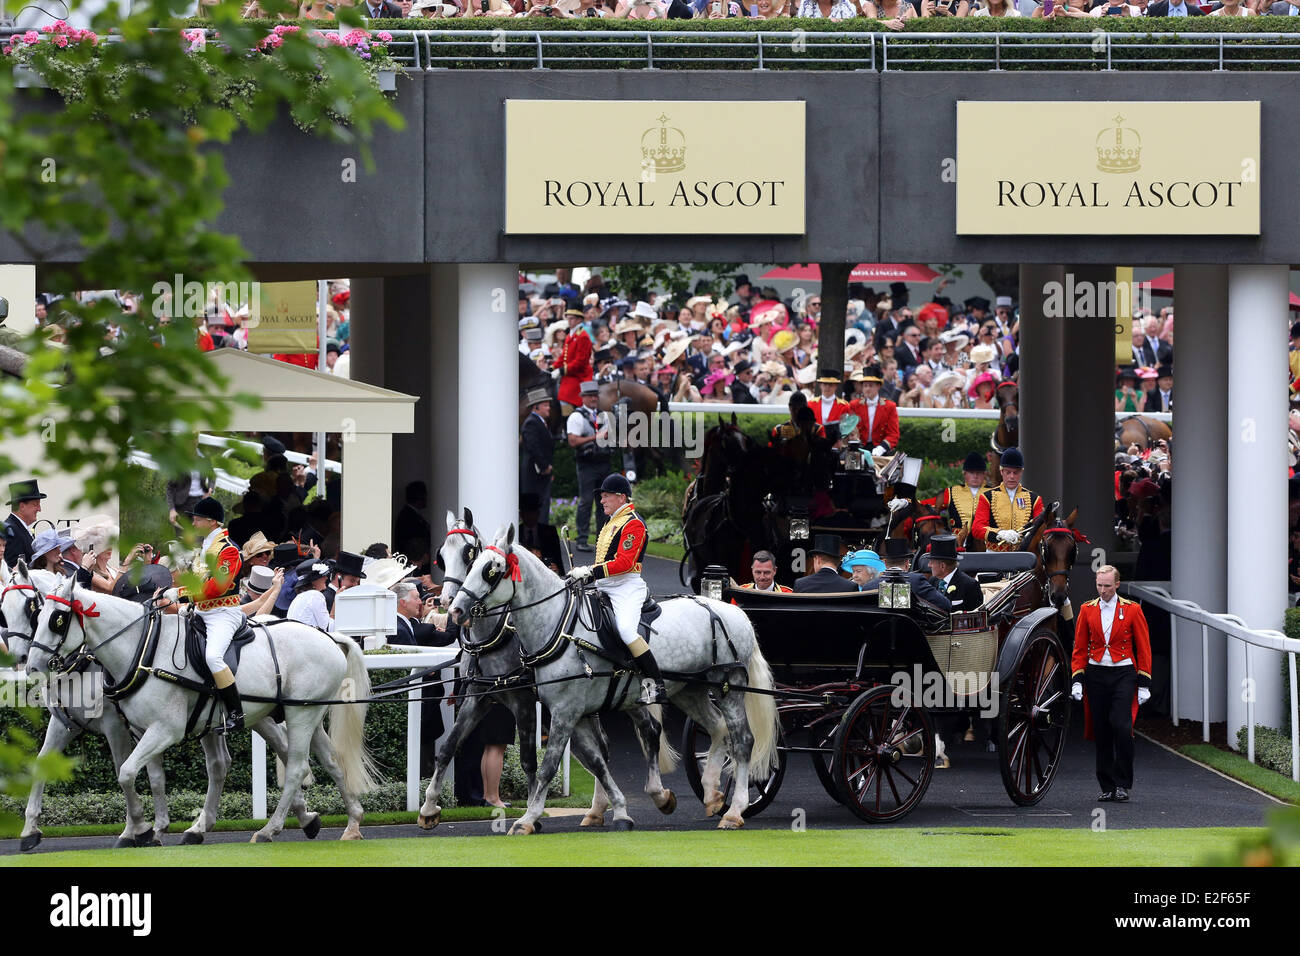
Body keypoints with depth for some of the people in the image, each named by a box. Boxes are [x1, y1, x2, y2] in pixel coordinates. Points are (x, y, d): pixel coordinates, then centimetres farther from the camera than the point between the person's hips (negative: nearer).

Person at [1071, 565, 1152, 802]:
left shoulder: (1132, 610, 2)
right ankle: (1107, 787, 10)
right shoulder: (1087, 610, 7)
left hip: (1123, 675, -2)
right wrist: (1077, 680, -1)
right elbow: (1079, 649, 9)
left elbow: (1143, 649, 3)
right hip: (1095, 674, 2)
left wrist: (1144, 684, -2)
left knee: (1122, 727, -14)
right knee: (1101, 732, 3)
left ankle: (1122, 785, -5)